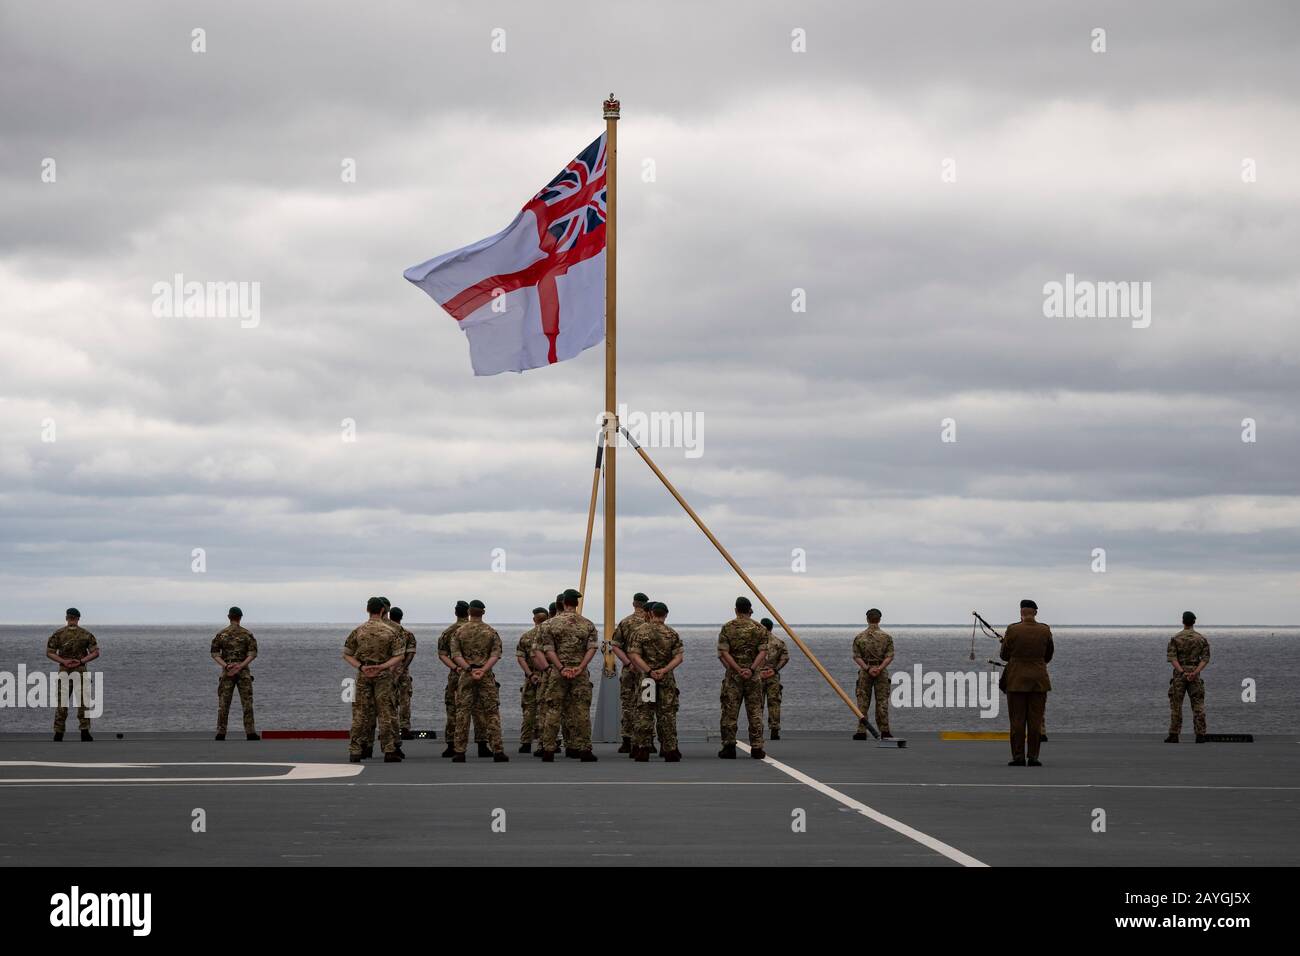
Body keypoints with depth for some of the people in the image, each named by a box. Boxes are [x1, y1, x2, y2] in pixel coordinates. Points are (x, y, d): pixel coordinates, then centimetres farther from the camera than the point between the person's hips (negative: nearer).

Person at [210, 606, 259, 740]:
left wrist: (226, 666, -12)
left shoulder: (221, 634, 3)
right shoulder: (247, 634, 1)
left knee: (223, 703, 3)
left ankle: (221, 734, -2)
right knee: (247, 703, 2)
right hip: (244, 672, -1)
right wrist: (240, 666, -15)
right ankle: (250, 733, -4)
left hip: (226, 672, 1)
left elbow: (214, 652, -3)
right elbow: (253, 653, -8)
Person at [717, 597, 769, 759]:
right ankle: (756, 748, 4)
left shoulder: (727, 628, 0)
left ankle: (728, 747, 0)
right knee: (755, 712, 5)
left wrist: (738, 670, -8)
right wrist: (751, 669, -13)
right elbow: (763, 652, -6)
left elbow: (723, 653, -8)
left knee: (730, 712, 3)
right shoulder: (759, 628, 3)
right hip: (754, 677, 1)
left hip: (732, 675, -1)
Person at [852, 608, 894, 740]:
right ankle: (884, 732, 1)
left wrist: (867, 668, -10)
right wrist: (880, 668, -14)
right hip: (882, 673, 0)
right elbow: (890, 656, -8)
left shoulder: (859, 637, 2)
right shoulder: (886, 637, -1)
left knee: (863, 702, 4)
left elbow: (856, 657, -4)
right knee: (882, 702, 3)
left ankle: (861, 732, 1)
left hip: (864, 671, 0)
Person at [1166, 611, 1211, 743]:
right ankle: (1200, 735, -1)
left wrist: (1182, 672, -17)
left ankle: (1174, 735, 1)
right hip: (1195, 674, 1)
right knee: (1198, 705, 4)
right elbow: (1205, 659, -5)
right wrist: (1194, 673, -14)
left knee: (1176, 705, 3)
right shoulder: (1201, 638, 4)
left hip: (1179, 674, -1)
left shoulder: (1175, 638, -2)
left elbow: (1172, 657, -12)